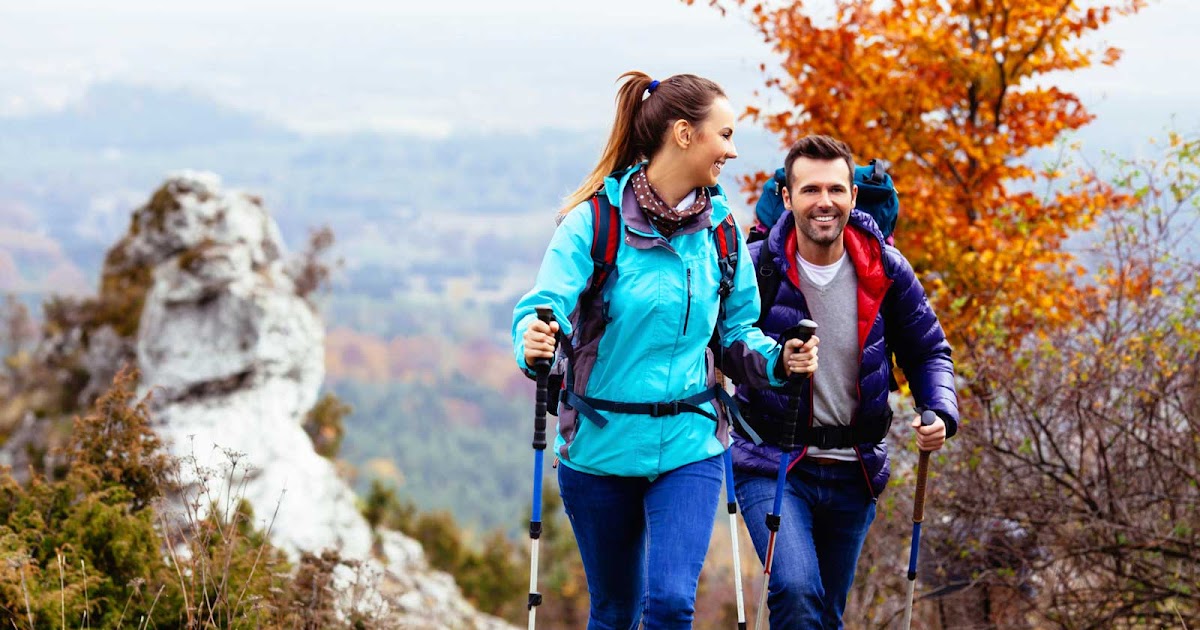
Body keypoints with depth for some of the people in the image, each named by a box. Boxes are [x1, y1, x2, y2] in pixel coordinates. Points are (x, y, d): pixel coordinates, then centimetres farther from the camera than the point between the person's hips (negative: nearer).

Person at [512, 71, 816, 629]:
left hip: (688, 448, 2)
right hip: (600, 446, -2)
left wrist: (777, 359, -11)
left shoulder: (720, 231, 2)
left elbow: (735, 332, 10)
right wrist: (534, 340, -43)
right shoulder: (596, 220, -11)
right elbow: (546, 305, -20)